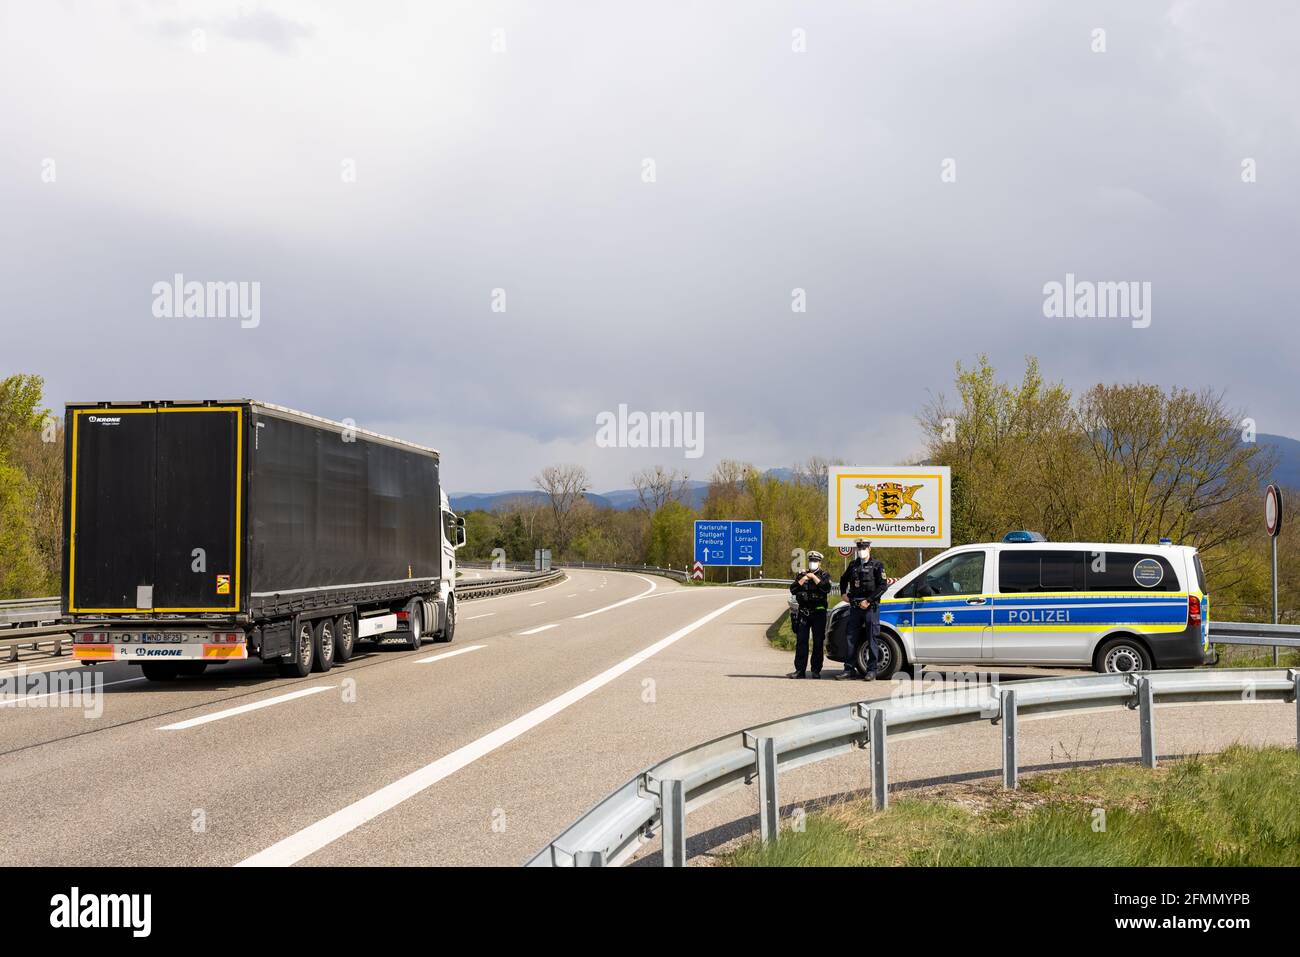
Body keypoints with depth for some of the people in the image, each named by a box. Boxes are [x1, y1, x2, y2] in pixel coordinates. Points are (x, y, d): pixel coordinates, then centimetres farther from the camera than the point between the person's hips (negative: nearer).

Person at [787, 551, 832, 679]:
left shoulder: (824, 575, 7)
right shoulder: (802, 575, 15)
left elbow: (827, 589, -13)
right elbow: (793, 590, 3)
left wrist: (814, 578, -14)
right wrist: (803, 579, -8)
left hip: (818, 612, -3)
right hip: (803, 612, 3)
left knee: (818, 642, -1)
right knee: (801, 641, -1)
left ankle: (816, 670, 3)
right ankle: (800, 669, 0)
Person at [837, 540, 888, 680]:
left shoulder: (876, 566, -2)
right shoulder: (853, 565, 13)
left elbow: (883, 586, -10)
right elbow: (844, 579, 30)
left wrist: (868, 601, -15)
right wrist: (843, 593, 13)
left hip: (871, 607, -5)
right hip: (855, 606, 5)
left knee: (872, 639, -3)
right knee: (851, 638, 4)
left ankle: (871, 671, 0)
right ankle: (849, 669, 9)